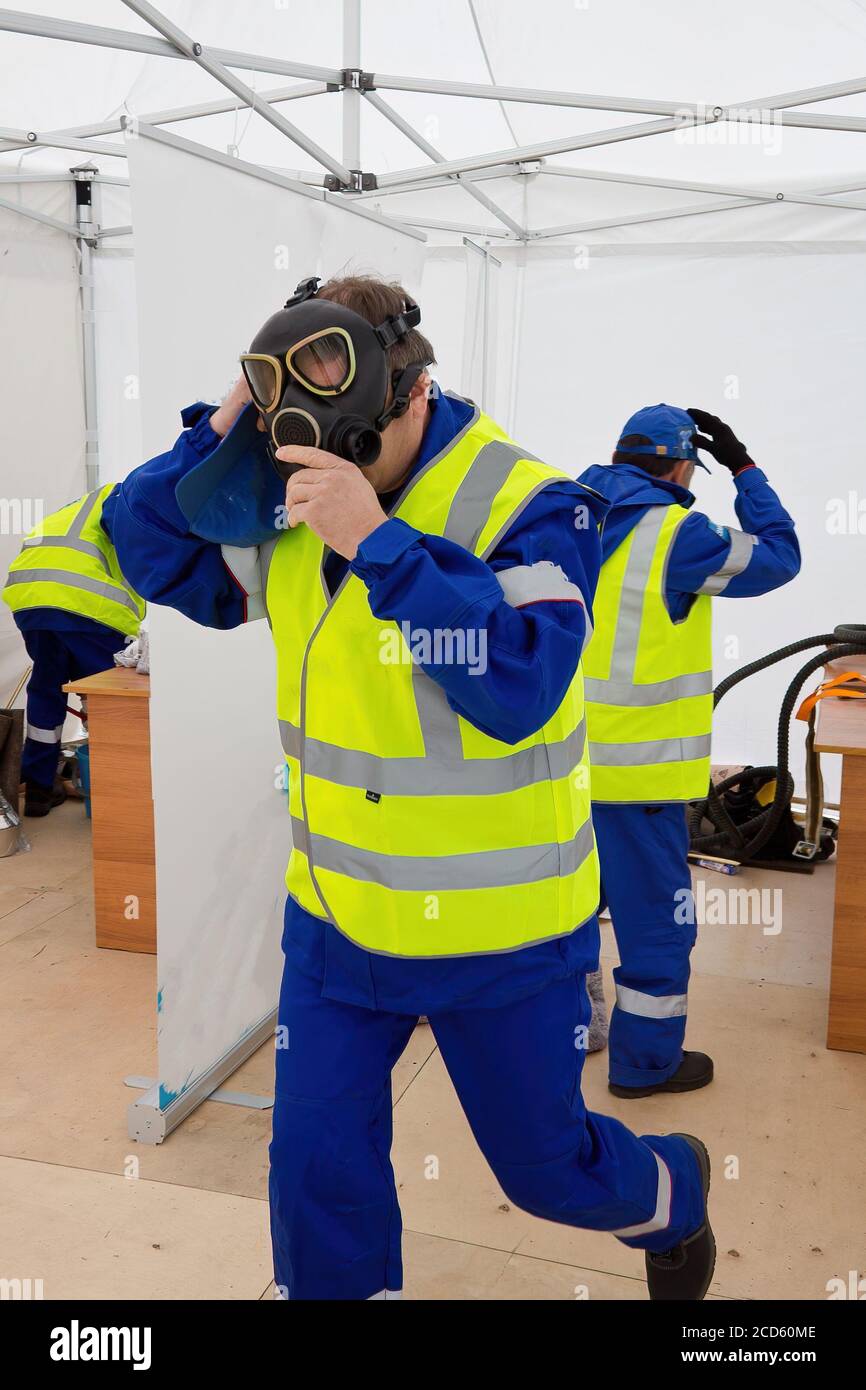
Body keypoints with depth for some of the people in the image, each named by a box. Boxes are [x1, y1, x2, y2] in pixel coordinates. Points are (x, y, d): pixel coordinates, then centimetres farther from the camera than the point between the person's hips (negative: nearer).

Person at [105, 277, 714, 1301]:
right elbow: (153, 551, 3)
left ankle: (675, 1196, 52)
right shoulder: (290, 507, -2)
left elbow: (519, 685, -33)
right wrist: (221, 436, -12)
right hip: (337, 918, 5)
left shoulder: (529, 508, -20)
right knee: (316, 1170, 11)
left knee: (545, 1164, 18)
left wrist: (378, 541, -37)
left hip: (501, 935, -4)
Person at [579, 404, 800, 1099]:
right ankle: (646, 1059, 22)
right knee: (656, 910, 8)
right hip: (637, 766, -7)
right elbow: (778, 555, -1)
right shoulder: (674, 534, -14)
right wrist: (743, 467, 7)